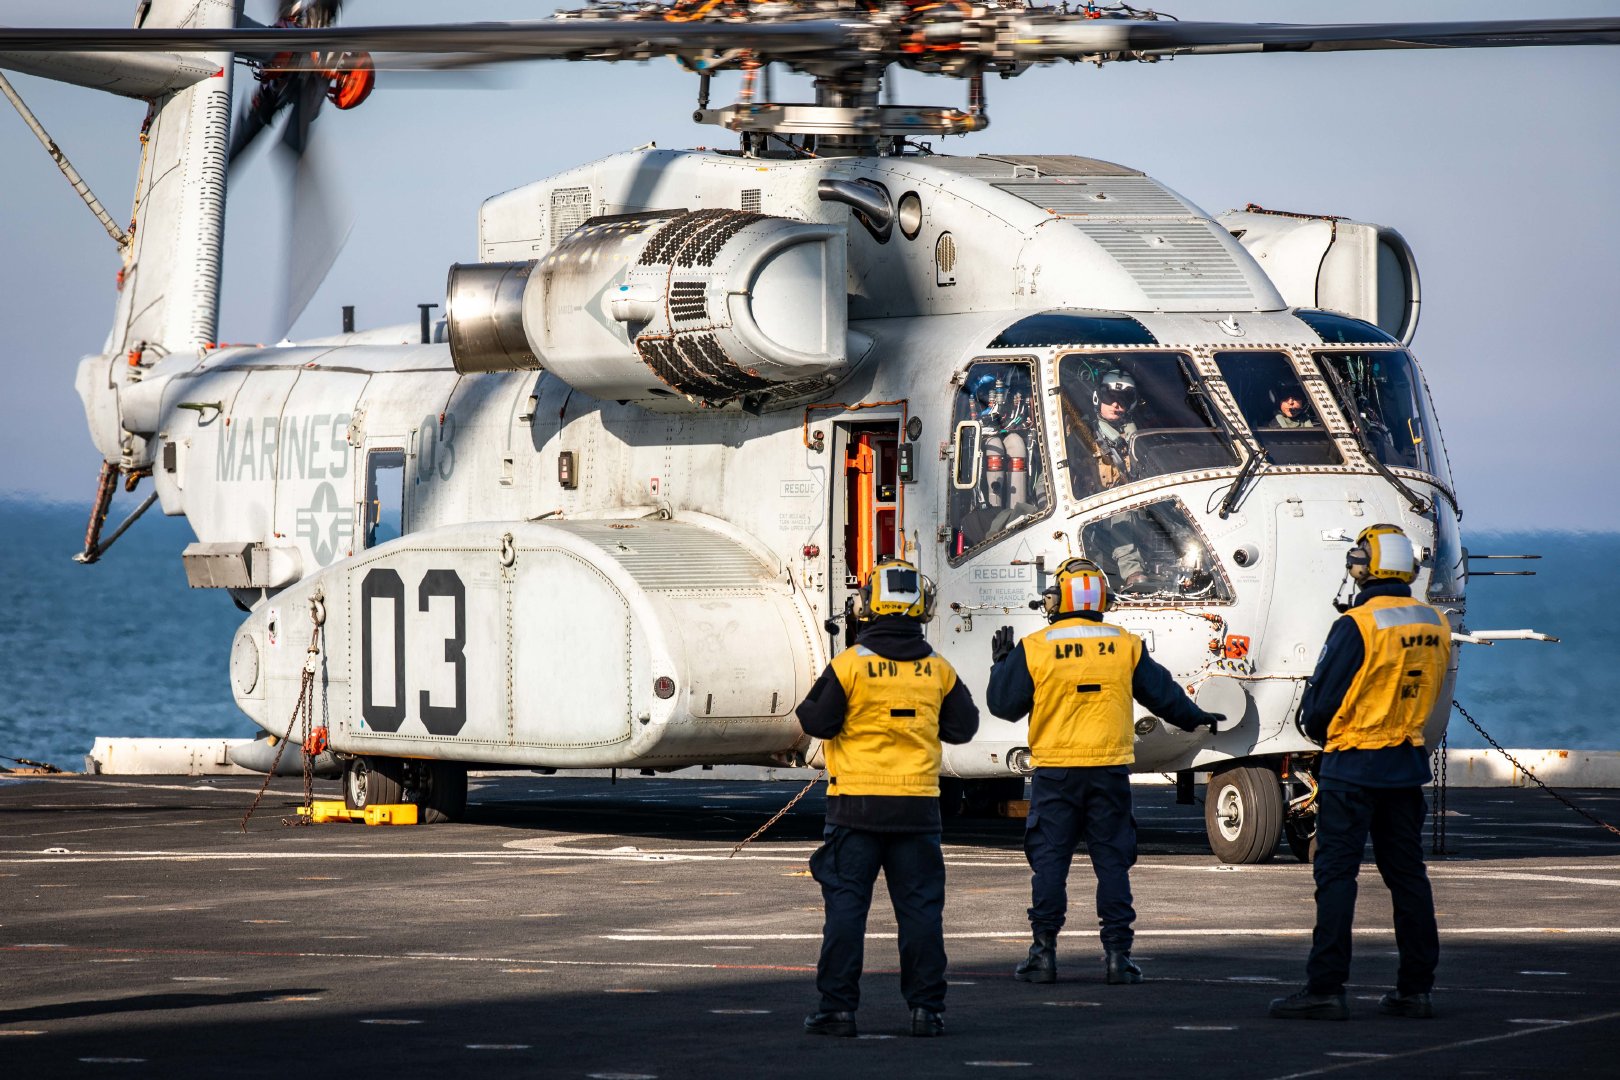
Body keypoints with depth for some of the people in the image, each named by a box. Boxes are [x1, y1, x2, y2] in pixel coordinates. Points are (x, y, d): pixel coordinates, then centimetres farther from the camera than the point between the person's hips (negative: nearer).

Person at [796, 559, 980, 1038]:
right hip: (917, 802, 2)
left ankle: (838, 1006, 1)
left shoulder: (849, 665, -9)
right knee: (920, 905, 7)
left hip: (856, 802, -2)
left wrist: (812, 702, 15)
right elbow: (963, 727, 10)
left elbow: (817, 723, -6)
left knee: (845, 904, 3)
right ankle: (926, 1007, 6)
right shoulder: (938, 670, 0)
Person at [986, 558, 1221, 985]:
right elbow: (1162, 693, 11)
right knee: (1112, 861, 6)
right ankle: (1117, 953, 4)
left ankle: (1044, 953, 2)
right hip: (1109, 770, 1)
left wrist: (1001, 664, 19)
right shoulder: (1126, 646, 2)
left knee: (1049, 861, 4)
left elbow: (1004, 704, 1)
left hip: (1055, 770, -1)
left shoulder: (1034, 649, -5)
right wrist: (1196, 718, 30)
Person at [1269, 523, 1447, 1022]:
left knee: (1336, 874, -4)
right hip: (1407, 762, 6)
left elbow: (1321, 706, -12)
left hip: (1352, 767, -6)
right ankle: (1415, 988, 13)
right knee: (1407, 874, 11)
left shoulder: (1356, 626, -17)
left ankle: (1325, 988, -7)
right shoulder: (1434, 626, 4)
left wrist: (1317, 728, 9)